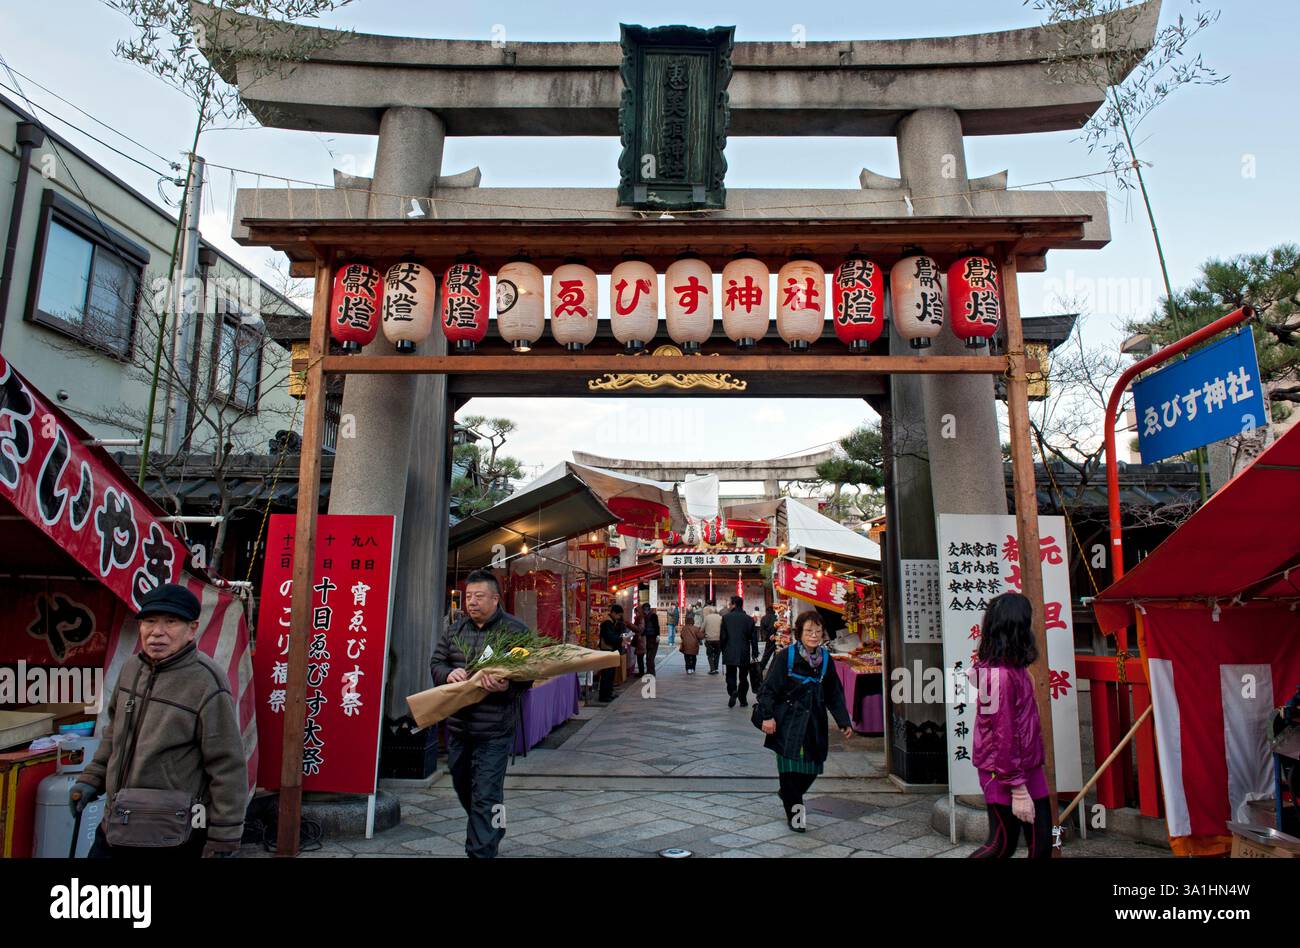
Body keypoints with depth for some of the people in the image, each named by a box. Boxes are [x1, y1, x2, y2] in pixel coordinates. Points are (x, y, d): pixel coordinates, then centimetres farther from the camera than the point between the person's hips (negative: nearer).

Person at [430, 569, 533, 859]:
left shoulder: (515, 630, -8)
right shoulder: (454, 630, 8)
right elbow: (436, 663, 8)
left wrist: (506, 685, -30)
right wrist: (448, 674, -15)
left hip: (494, 731, -6)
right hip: (457, 726, 7)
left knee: (485, 796, -5)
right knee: (463, 788, 22)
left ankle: (481, 852, 6)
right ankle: (490, 834, 46)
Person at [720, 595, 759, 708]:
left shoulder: (726, 618, -6)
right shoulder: (749, 619, -1)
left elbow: (723, 636, -5)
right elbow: (754, 637, 0)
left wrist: (723, 650, 8)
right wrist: (754, 653, 8)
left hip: (730, 653, -1)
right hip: (744, 654, 1)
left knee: (731, 676, 6)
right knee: (743, 677, 13)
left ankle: (732, 691, -20)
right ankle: (743, 700, 15)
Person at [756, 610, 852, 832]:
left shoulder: (825, 658, 5)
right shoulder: (786, 655, -9)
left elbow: (835, 694, 13)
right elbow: (768, 687, -9)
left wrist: (844, 722, 7)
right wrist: (767, 716, -16)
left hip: (814, 722, 5)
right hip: (789, 721, -4)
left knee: (812, 767, 7)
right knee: (790, 766, -4)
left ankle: (788, 794, 36)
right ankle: (793, 810, 16)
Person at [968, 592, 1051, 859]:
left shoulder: (1013, 667, 6)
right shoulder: (1001, 674, -24)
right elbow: (1003, 736, -23)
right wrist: (1018, 790, -19)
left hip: (1027, 768, 8)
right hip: (1005, 774, -8)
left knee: (1042, 842, 12)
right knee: (1002, 846, 6)